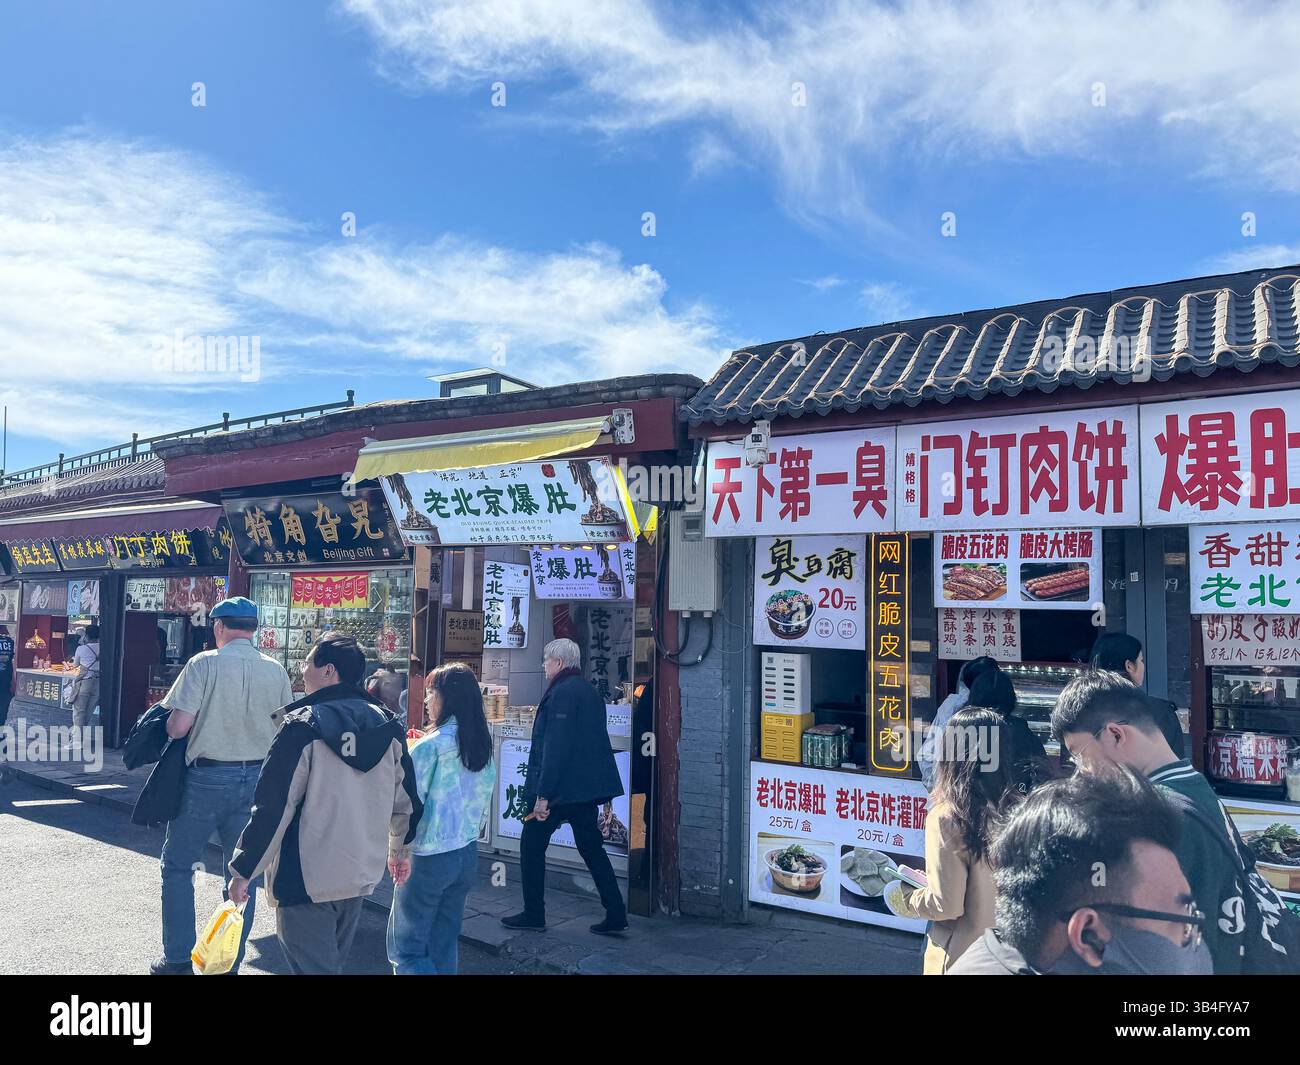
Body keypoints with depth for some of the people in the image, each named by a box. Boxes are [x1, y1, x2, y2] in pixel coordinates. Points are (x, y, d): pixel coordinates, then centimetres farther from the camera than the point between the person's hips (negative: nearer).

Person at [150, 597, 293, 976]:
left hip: (207, 777, -3)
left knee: (178, 866, 15)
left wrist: (172, 722, 6)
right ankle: (230, 963, 20)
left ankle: (178, 959, 18)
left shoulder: (204, 663, -11)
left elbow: (178, 727, -16)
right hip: (256, 780, 3)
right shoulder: (276, 671, 0)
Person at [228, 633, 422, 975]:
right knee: (332, 962, 23)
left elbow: (272, 807, -17)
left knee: (312, 966, 4)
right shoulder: (388, 725, 0)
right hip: (362, 874, 6)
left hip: (306, 879, -6)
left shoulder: (303, 726, -16)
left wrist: (243, 871, -7)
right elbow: (406, 800, 7)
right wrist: (399, 849, 23)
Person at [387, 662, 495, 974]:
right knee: (445, 946, 16)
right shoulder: (483, 744, 3)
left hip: (429, 856, -7)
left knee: (405, 950, 3)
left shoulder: (430, 745, -16)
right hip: (468, 854, 7)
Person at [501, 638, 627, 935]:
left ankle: (533, 914, 16)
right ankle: (615, 915, 11)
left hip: (560, 788, -8)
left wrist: (543, 794, -21)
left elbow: (554, 747, -22)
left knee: (532, 846, 8)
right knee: (592, 848, 13)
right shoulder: (590, 691, 13)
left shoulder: (561, 692, -15)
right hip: (588, 787, 9)